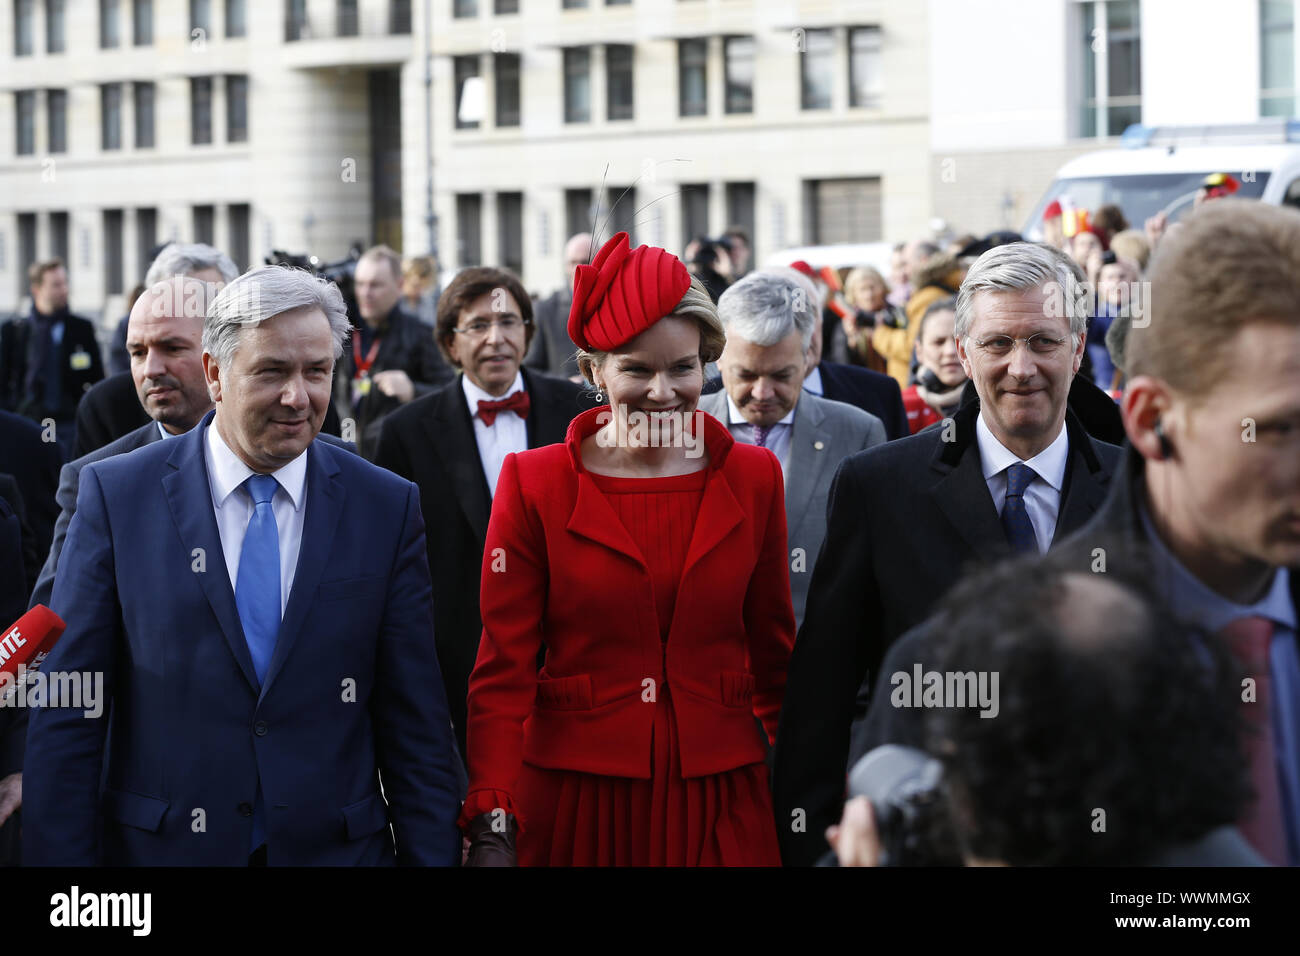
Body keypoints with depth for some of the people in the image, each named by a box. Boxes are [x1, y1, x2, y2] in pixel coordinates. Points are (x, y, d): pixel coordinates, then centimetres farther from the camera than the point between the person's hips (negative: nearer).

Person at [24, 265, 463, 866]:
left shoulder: (388, 508, 0)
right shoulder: (116, 494, -4)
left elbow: (415, 720, 0)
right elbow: (68, 712, -4)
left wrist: (430, 856, -5)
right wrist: (62, 875, -9)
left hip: (337, 849, 1)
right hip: (160, 846, -1)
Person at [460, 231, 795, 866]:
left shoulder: (753, 479, 4)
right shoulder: (534, 485, -3)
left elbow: (774, 649, 10)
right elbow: (503, 666, -5)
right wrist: (490, 825, -14)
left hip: (719, 802, 2)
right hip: (575, 796, -1)